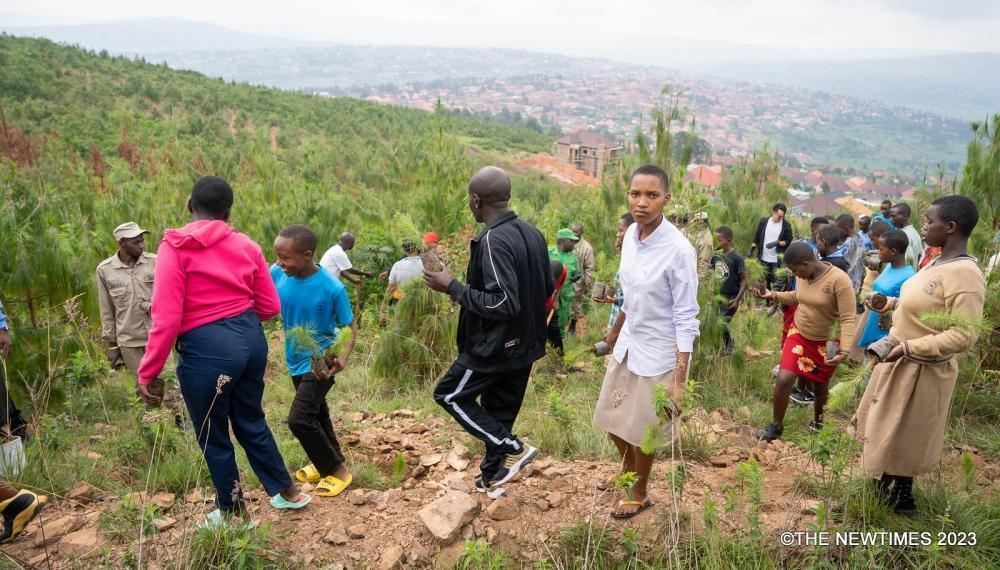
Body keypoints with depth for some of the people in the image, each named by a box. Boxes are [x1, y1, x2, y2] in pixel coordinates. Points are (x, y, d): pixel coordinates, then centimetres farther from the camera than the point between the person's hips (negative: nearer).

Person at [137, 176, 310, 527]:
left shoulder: (175, 247, -9)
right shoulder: (247, 246, 4)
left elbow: (166, 317, -15)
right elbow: (270, 306, 6)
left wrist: (148, 373, -8)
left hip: (206, 349, -5)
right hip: (251, 339, 5)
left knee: (212, 436, 15)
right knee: (250, 419, 25)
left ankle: (233, 513, 33)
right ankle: (287, 491, 37)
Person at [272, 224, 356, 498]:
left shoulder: (332, 288, -25)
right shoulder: (277, 275, -14)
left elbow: (349, 326, -15)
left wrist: (343, 357, -30)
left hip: (321, 361, -6)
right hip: (295, 359, 6)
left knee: (299, 419, -14)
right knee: (316, 413, 23)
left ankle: (338, 470, 5)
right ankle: (328, 459, 45)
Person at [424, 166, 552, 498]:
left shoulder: (494, 240, -23)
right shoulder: (532, 233, 4)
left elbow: (504, 302, -28)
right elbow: (548, 288, 13)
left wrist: (453, 288, -21)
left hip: (496, 345, -8)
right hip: (525, 343, 8)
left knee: (448, 394, 10)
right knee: (500, 410, 20)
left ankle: (513, 448, 5)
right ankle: (492, 477, 31)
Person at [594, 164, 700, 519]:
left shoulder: (679, 250, -24)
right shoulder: (631, 235, -4)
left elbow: (686, 320, -19)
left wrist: (679, 381, -20)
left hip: (658, 354, -6)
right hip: (628, 345, 6)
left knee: (643, 429, 13)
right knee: (612, 420, 21)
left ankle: (639, 494, 40)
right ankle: (628, 470, 51)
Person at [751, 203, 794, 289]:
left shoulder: (786, 225, -5)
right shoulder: (763, 222, 0)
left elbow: (788, 241, -5)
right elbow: (756, 237, 7)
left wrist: (777, 243, -21)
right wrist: (751, 250, 3)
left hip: (778, 260, -2)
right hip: (763, 258, 3)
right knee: (764, 280, 12)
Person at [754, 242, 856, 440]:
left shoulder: (839, 280, -27)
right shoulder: (802, 276, -8)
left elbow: (848, 319, -26)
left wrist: (844, 351, -34)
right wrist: (773, 295, 0)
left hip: (826, 343, -4)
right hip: (798, 334, 4)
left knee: (819, 387, 14)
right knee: (783, 379, -9)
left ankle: (818, 421, 43)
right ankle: (776, 425, 10)